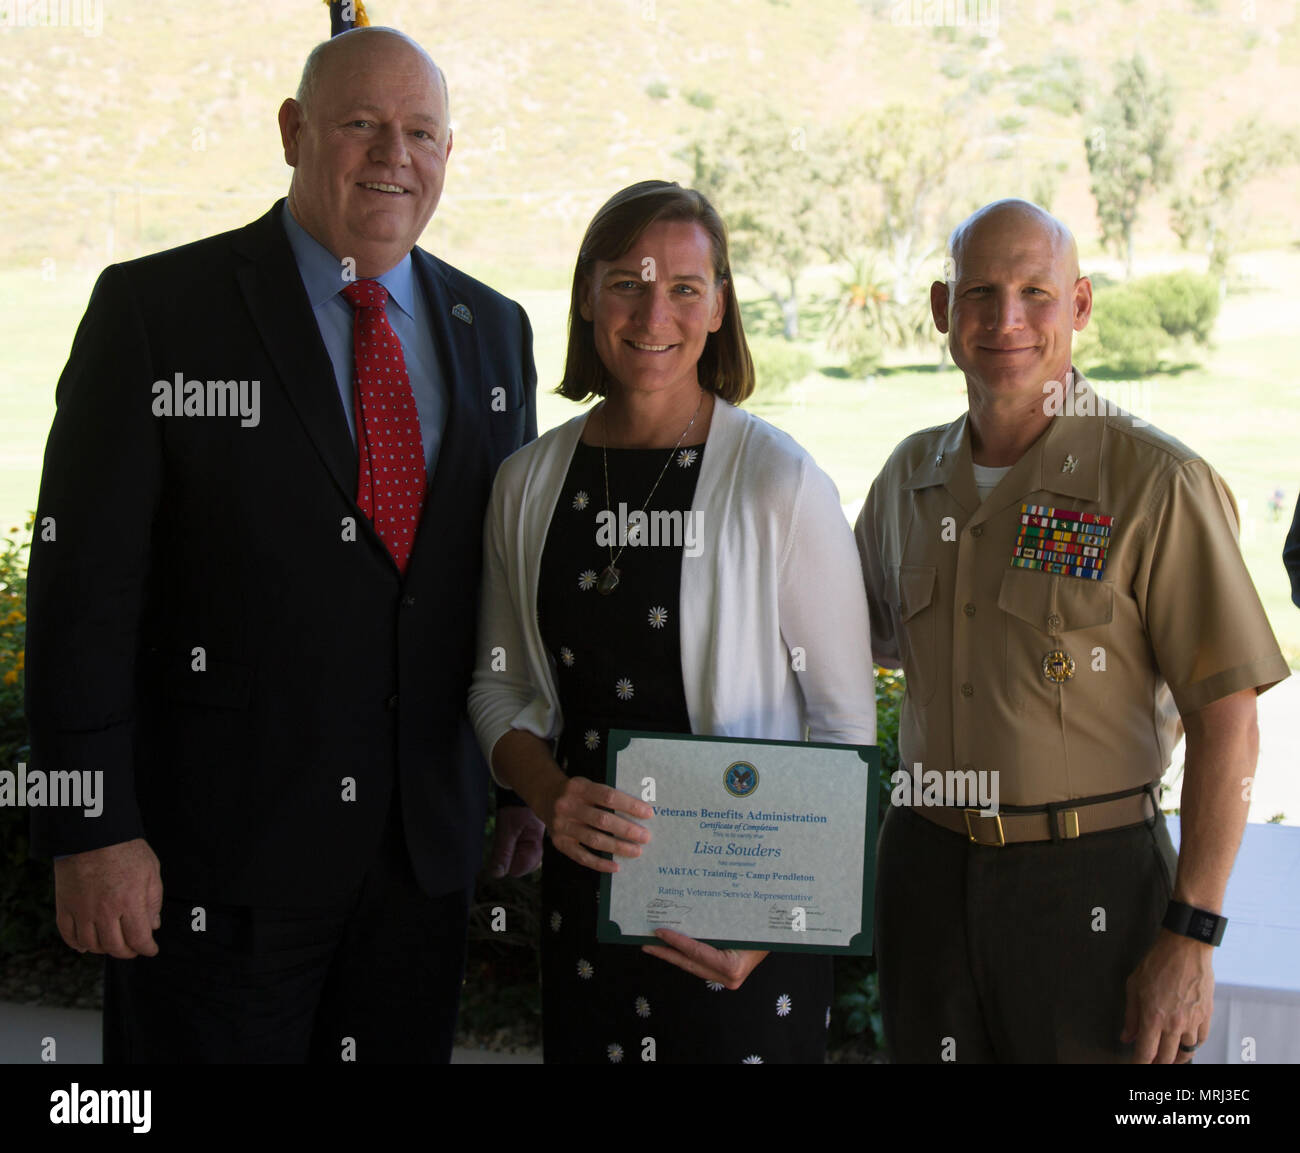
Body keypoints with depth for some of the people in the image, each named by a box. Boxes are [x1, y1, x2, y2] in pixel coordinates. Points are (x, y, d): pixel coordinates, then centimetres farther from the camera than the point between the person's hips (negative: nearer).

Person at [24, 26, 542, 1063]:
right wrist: (92, 831, -13)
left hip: (426, 848, 5)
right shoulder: (154, 311, -6)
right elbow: (84, 580, -9)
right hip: (217, 851, -4)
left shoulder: (493, 332, 8)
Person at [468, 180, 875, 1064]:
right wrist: (550, 794, -9)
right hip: (587, 880, 4)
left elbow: (847, 719, -7)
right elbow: (500, 687, 11)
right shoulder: (532, 481, 2)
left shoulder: (782, 484, -10)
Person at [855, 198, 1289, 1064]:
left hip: (1091, 877, -5)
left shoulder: (1156, 482, -11)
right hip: (926, 863, 5)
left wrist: (1191, 937, -15)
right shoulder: (910, 476, 6)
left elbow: (1225, 719, -12)